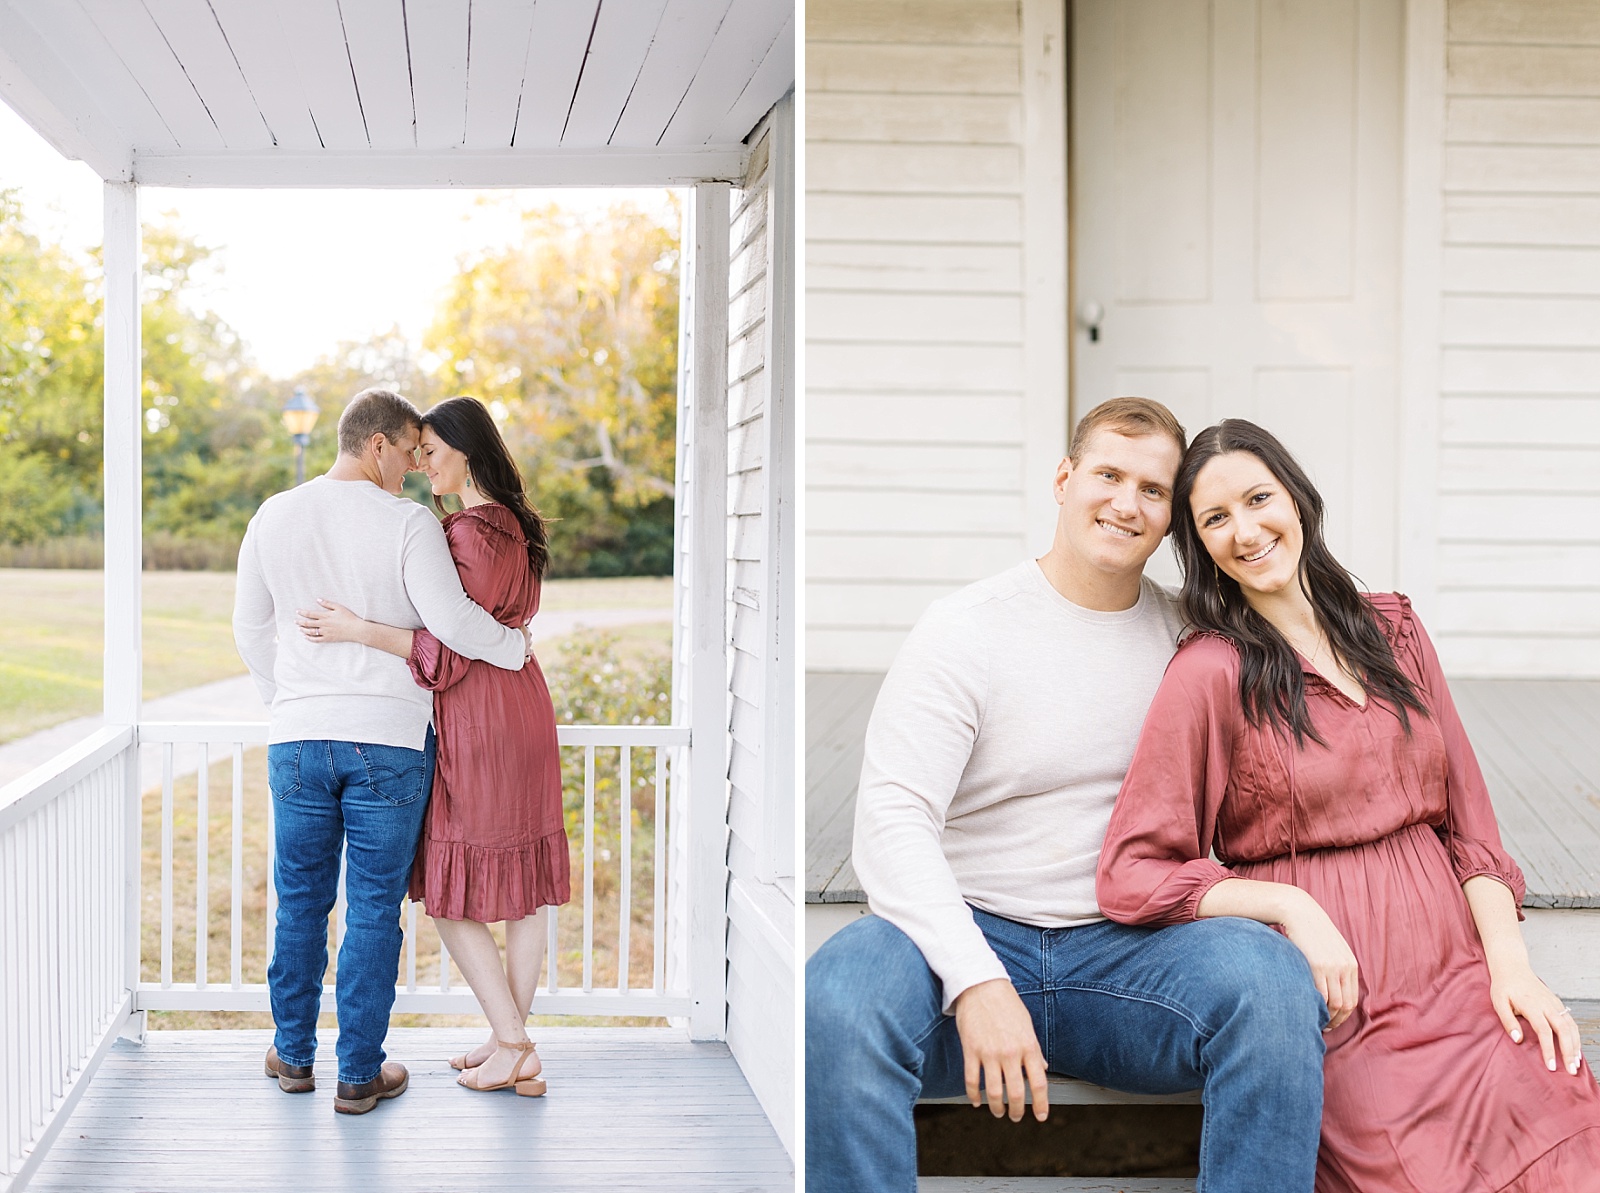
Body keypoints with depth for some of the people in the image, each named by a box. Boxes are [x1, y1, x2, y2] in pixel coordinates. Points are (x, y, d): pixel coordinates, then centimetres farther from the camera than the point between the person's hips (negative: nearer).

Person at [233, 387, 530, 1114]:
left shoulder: (274, 518, 4)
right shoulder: (408, 524, -10)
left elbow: (250, 627, 13)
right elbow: (451, 620, -15)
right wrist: (515, 647, 3)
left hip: (300, 736, 4)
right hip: (390, 739, -4)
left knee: (301, 900, 16)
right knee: (374, 907, 4)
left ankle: (295, 1054, 26)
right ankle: (359, 1074, 8)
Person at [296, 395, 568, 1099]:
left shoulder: (473, 534, -18)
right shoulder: (512, 526, 13)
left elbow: (449, 651, -21)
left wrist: (359, 631, -23)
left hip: (478, 722, -10)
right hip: (522, 711, 10)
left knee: (451, 894, 0)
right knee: (525, 887, 11)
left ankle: (513, 1048, 2)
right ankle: (514, 1043, 18)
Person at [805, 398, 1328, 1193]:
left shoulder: (1187, 638, 11)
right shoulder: (966, 631, -2)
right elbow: (893, 822, -11)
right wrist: (976, 981, -26)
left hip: (1126, 949, 3)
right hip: (966, 934, -2)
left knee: (1267, 978, -30)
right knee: (838, 1000, -36)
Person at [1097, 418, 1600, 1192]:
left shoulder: (1393, 629, 14)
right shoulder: (1211, 672, -3)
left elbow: (1466, 817, 13)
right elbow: (1131, 875, -6)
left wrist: (1509, 959, -1)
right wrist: (1292, 908, -16)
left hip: (1453, 964, 5)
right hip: (1335, 1004, -4)